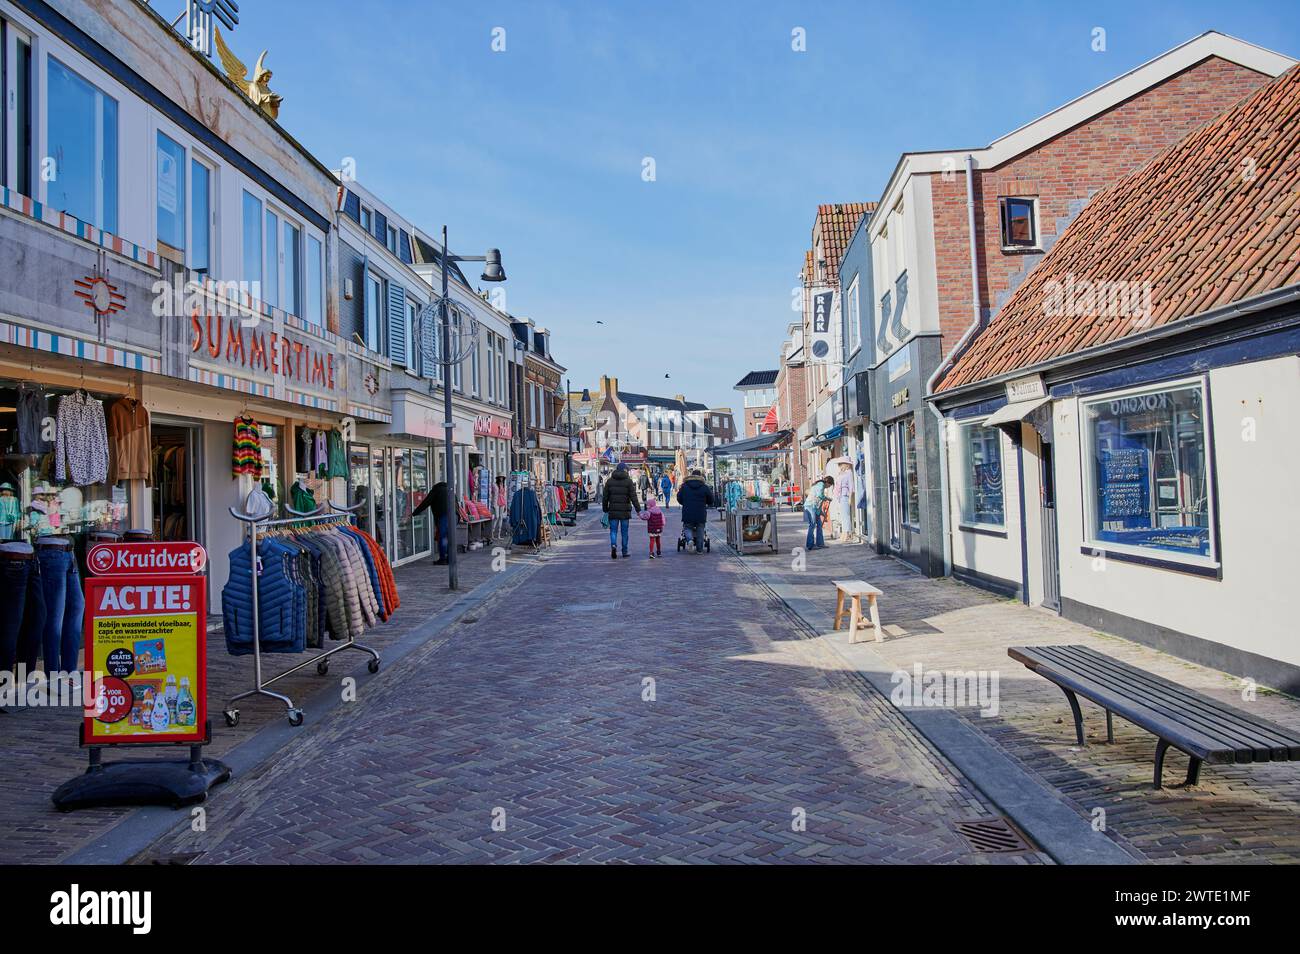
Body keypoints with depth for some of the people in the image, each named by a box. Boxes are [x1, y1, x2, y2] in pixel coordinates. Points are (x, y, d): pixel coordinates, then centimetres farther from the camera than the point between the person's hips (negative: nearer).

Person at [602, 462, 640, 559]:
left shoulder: (609, 481, 5)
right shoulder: (628, 481, -3)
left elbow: (605, 497, 6)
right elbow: (633, 497, -7)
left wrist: (605, 509, 14)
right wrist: (638, 510, -5)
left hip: (613, 511, 1)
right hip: (625, 511, -1)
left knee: (613, 530, 6)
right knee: (624, 532, 8)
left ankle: (613, 545, -19)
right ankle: (624, 552, 13)